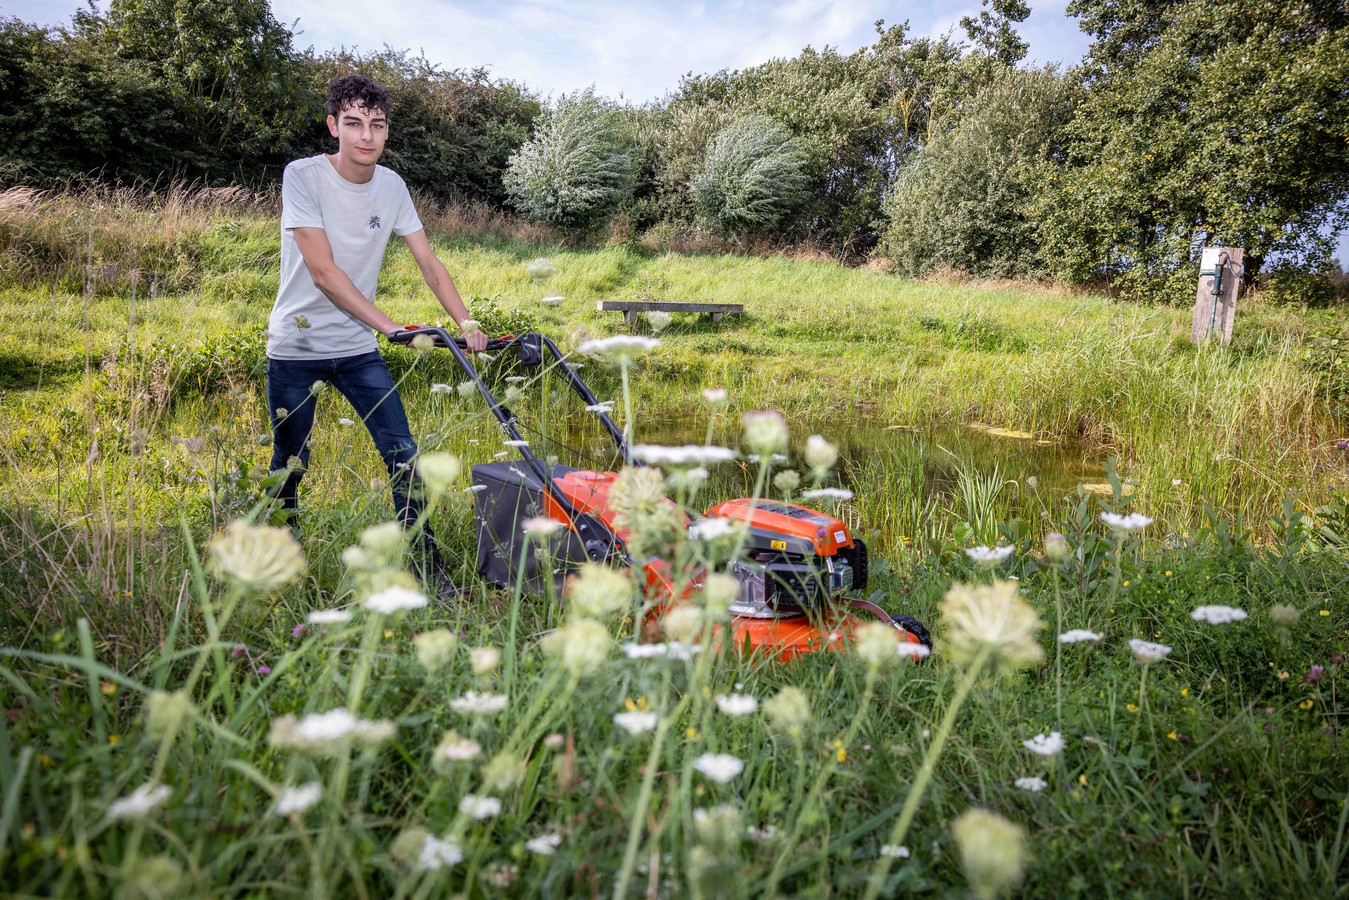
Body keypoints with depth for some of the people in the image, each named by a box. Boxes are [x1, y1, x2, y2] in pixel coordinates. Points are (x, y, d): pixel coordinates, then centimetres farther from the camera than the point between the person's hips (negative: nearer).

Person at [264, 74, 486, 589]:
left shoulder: (391, 186, 1)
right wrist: (390, 327, -27)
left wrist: (465, 322, -11)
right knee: (290, 465, 9)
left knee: (403, 455, -4)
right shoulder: (303, 177, -14)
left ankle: (426, 566, 6)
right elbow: (324, 272, -21)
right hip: (296, 349, -3)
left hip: (359, 349, 4)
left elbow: (429, 263, 4)